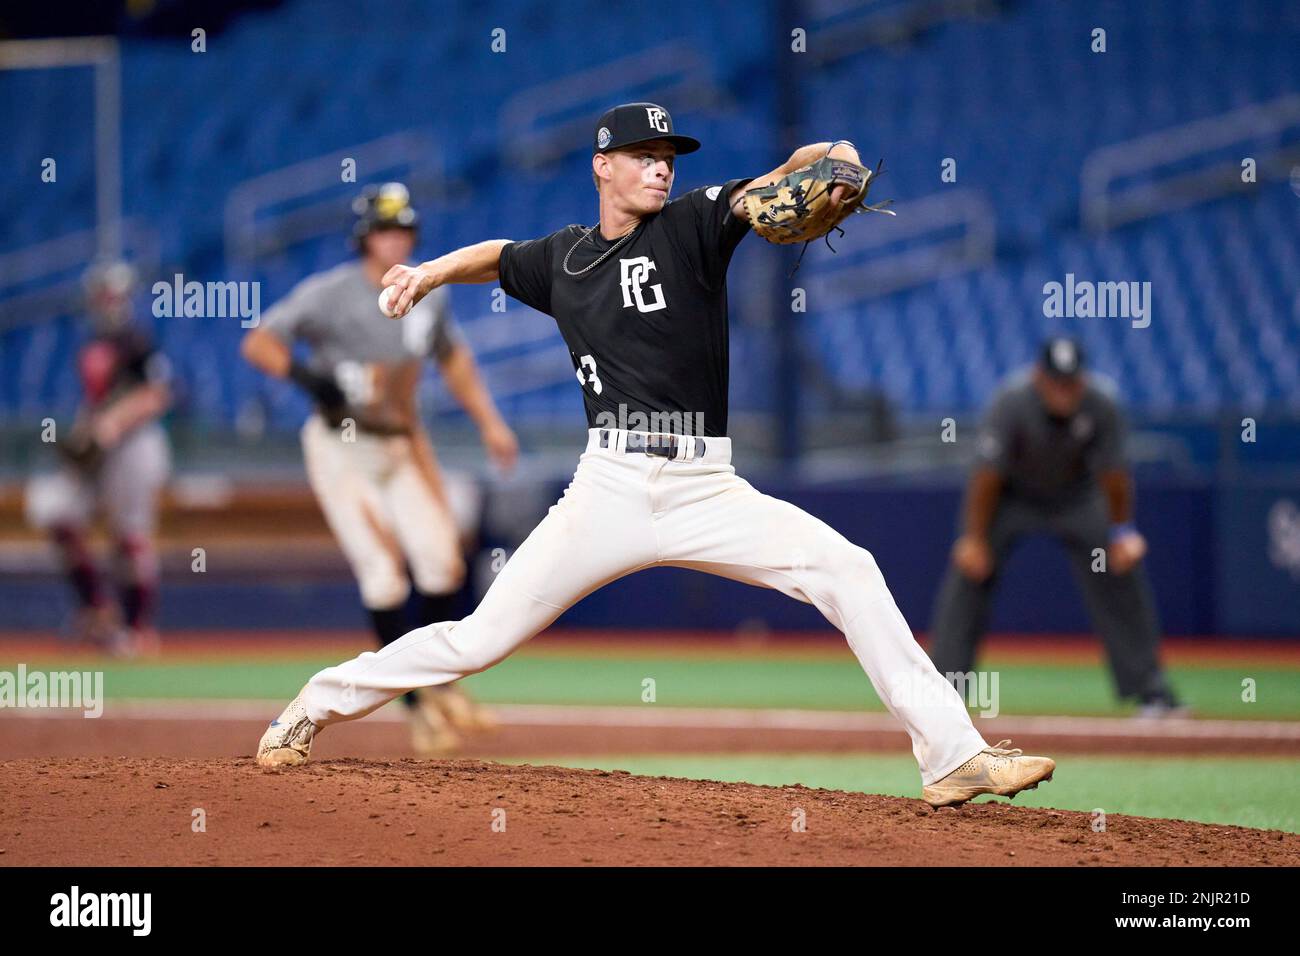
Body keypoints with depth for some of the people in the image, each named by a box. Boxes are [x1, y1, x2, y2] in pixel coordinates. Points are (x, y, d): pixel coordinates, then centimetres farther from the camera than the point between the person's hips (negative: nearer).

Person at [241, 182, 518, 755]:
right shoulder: (330, 293, -13)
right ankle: (417, 707, -6)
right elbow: (258, 343, -15)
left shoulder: (428, 295, 5)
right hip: (342, 449, -5)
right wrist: (308, 377, -31)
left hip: (402, 445, 5)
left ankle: (437, 685, 18)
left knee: (442, 563, -2)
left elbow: (453, 358, 21)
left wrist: (489, 423, 15)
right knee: (384, 575, -11)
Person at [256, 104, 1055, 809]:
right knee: (480, 638, -2)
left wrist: (828, 162, -36)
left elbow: (767, 189, -16)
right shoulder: (562, 259, 11)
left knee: (846, 570, -20)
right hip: (609, 490, 1)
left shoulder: (690, 225, 2)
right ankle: (317, 707, 18)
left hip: (705, 490, -1)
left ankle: (951, 757, -19)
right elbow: (497, 256, 34)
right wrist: (428, 274, 21)